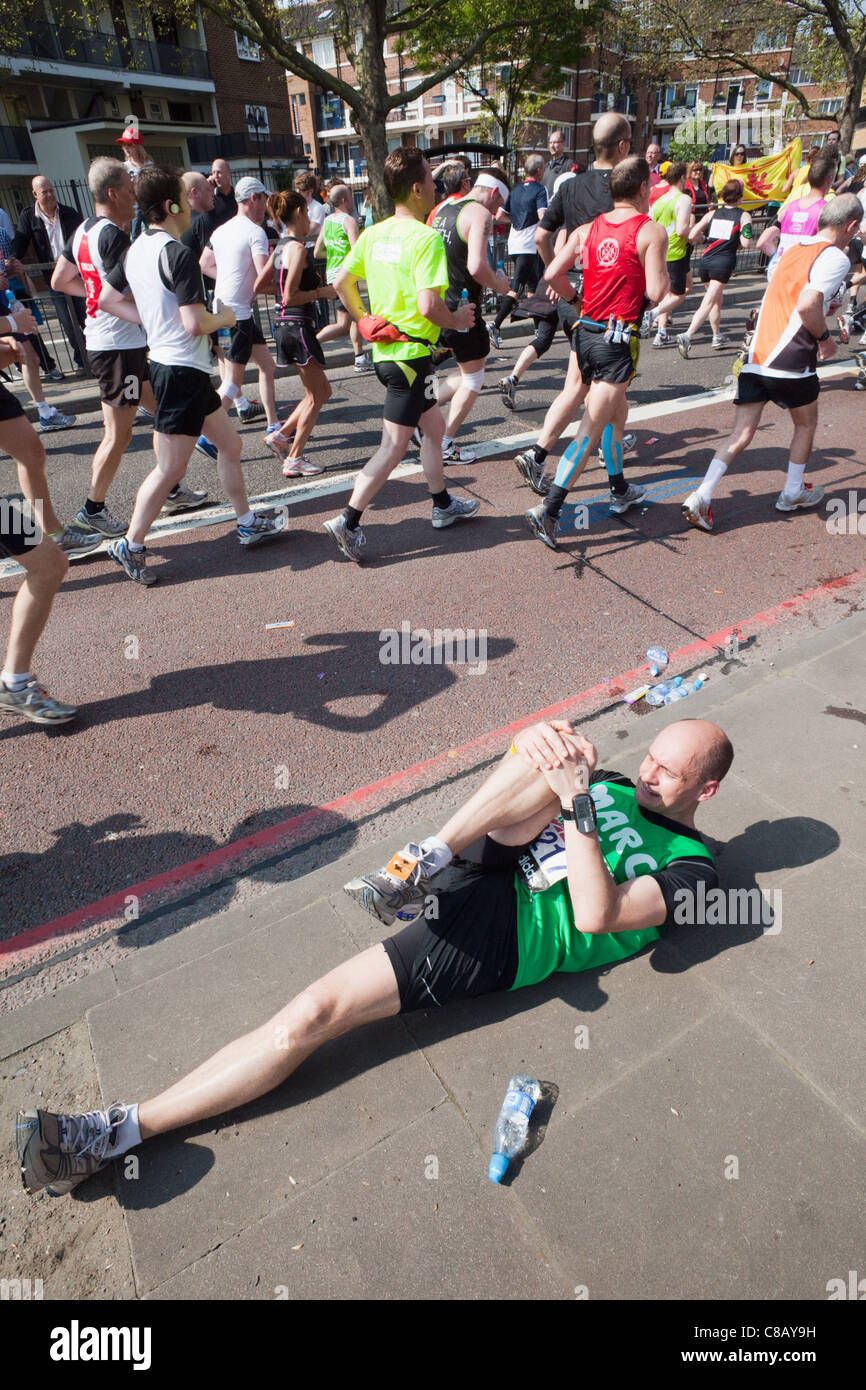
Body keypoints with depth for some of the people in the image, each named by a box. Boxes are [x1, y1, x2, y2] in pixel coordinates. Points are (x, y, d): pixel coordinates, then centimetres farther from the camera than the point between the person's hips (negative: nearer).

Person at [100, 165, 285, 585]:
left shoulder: (136, 249, 10)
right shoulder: (178, 254, -17)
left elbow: (108, 297, 17)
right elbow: (195, 324, -23)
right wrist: (224, 317, -4)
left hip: (166, 362, 10)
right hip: (182, 371, -10)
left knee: (229, 444, 18)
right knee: (169, 469, -5)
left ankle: (248, 523, 28)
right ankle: (131, 545, 4)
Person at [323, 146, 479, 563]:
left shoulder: (374, 233, 7)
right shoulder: (426, 237, -16)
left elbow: (341, 283, 11)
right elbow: (428, 306, -25)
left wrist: (365, 321, 20)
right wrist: (458, 319, -7)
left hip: (384, 349, 9)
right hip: (411, 353, -9)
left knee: (434, 427, 21)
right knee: (394, 446, -4)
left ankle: (443, 505, 32)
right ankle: (348, 522, -4)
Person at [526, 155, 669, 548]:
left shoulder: (588, 229, 9)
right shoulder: (652, 231, -6)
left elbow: (552, 274, 1)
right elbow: (654, 292, -12)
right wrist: (665, 271, 9)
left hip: (585, 332, 7)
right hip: (618, 339, -7)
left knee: (616, 413, 25)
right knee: (591, 431, -9)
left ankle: (620, 491, 37)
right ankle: (549, 510, -16)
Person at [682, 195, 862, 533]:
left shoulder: (793, 251, 18)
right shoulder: (836, 257, -7)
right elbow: (807, 305, -21)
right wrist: (824, 338, -6)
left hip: (754, 356, 6)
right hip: (790, 362, -6)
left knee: (741, 433, 3)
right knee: (806, 424, 18)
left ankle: (702, 495, -13)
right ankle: (793, 493, 28)